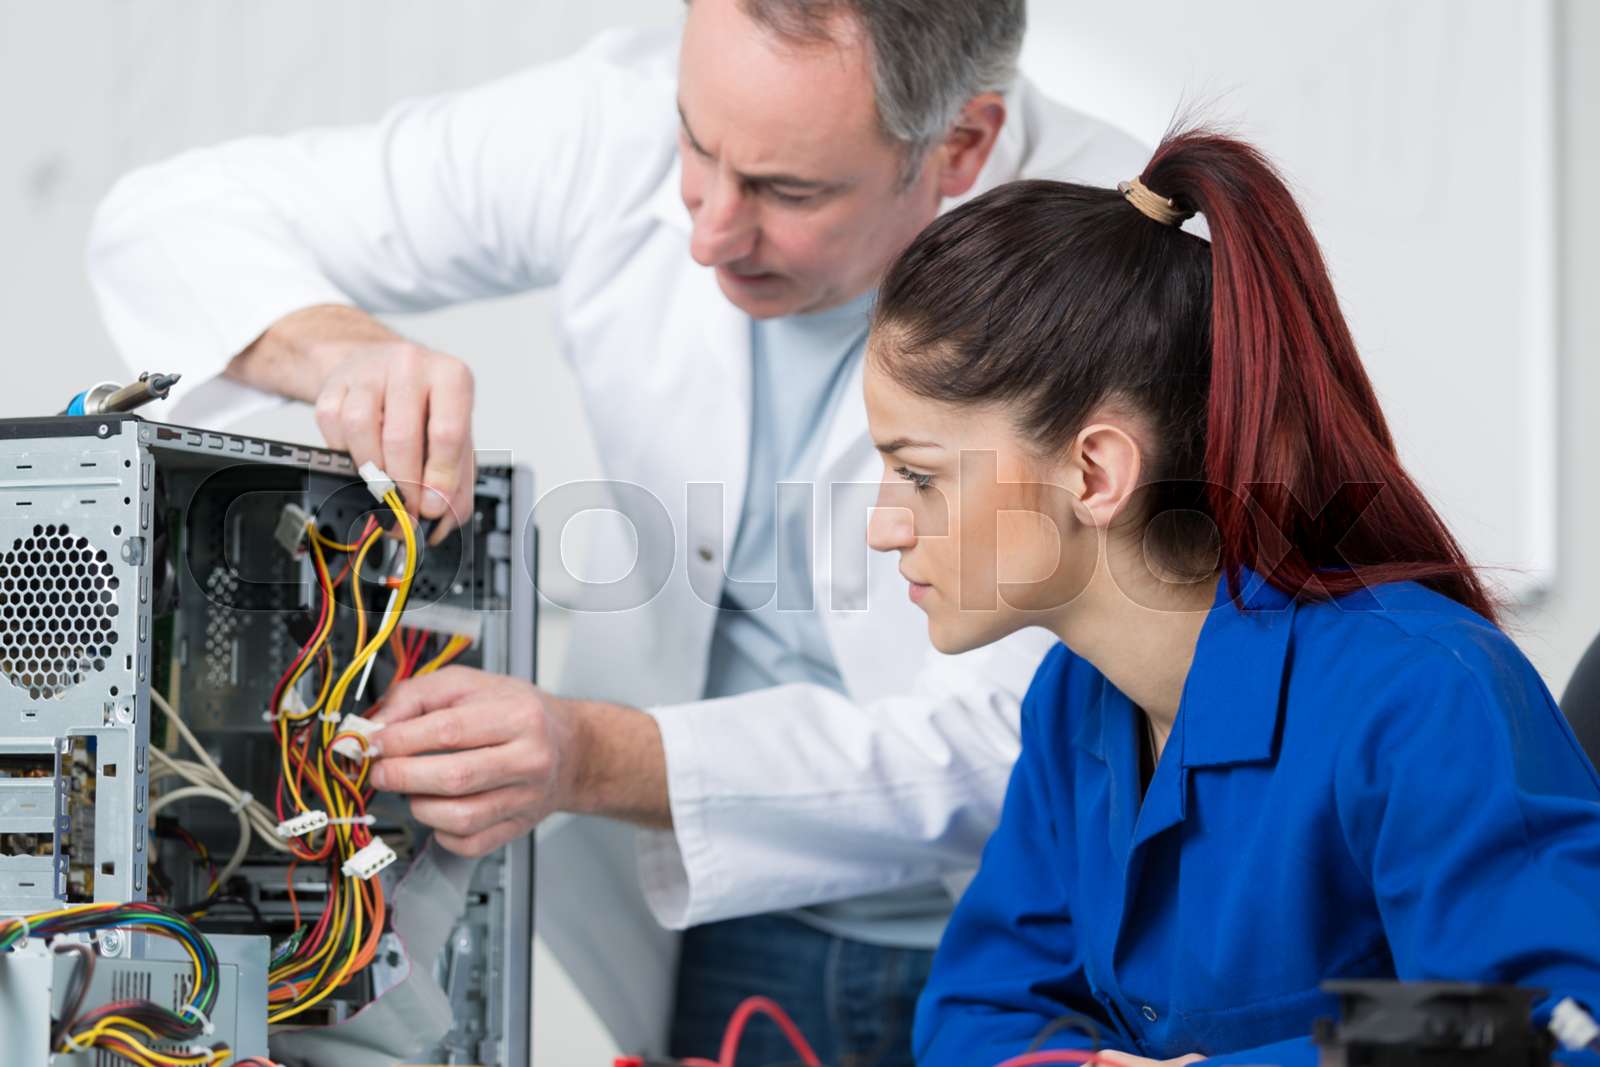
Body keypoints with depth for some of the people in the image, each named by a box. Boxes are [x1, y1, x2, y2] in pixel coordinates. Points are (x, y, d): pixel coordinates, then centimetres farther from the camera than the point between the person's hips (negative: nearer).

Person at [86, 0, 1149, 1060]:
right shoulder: (617, 126, -13)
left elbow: (1004, 745, -25)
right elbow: (176, 217, -5)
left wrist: (593, 757, -37)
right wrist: (338, 347, -28)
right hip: (728, 923, 2)